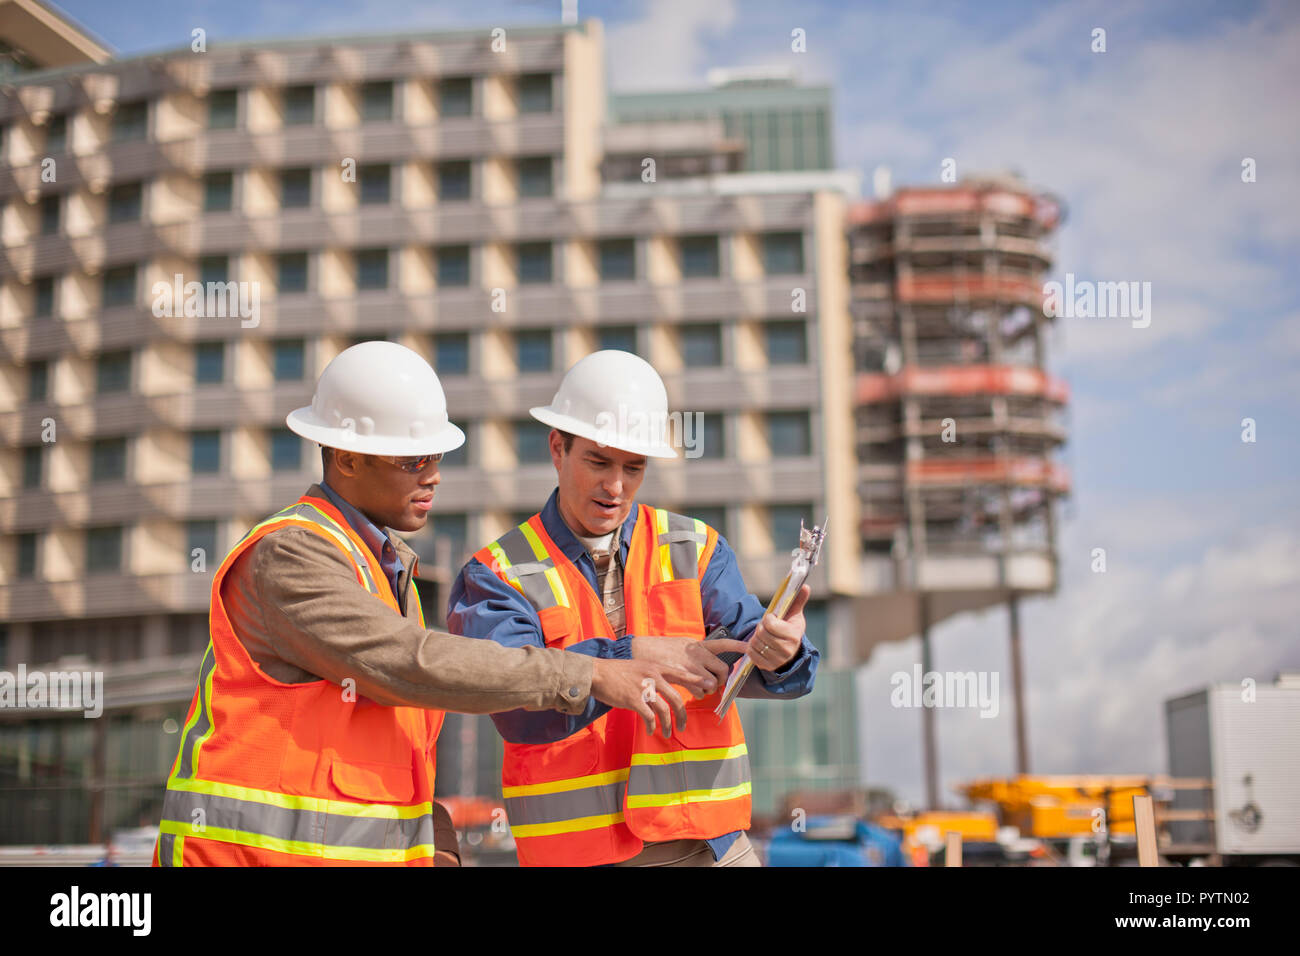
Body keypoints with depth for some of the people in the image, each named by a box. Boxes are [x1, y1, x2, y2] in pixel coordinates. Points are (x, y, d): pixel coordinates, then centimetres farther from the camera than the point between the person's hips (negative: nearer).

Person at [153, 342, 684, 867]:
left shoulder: (387, 567, 14)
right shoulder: (287, 556, -15)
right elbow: (411, 664, -25)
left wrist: (434, 840, 7)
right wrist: (588, 676, -25)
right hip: (259, 852, -8)